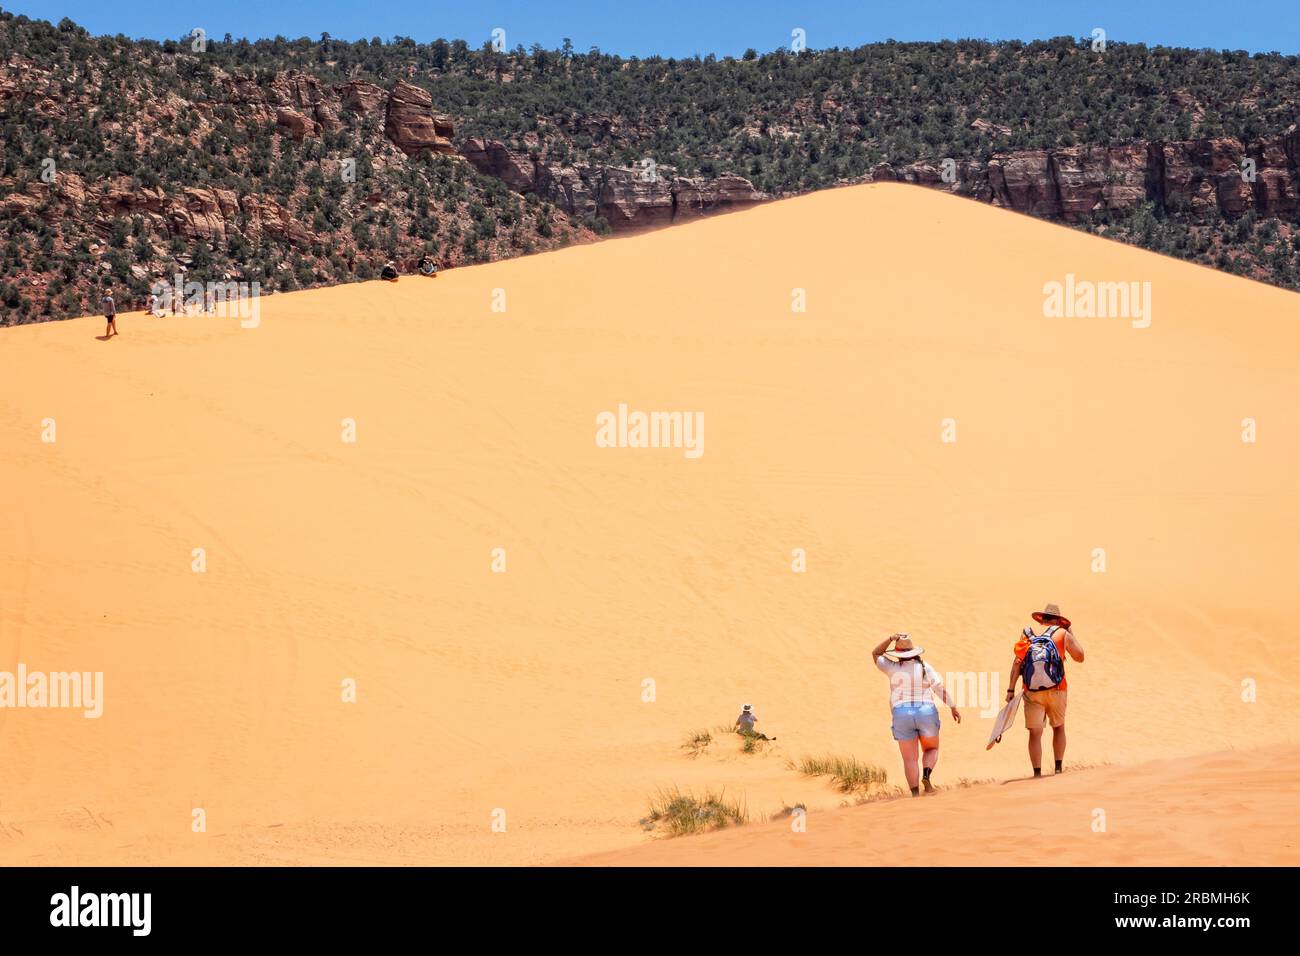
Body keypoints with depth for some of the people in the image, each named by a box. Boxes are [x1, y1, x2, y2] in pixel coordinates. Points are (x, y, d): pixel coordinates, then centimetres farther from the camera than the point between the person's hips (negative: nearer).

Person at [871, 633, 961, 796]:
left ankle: (915, 794, -8)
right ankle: (926, 775, -10)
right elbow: (941, 689, -4)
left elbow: (875, 654, 14)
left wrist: (890, 639, 4)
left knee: (909, 759, 4)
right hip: (926, 714, 0)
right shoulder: (925, 667, 0)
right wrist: (953, 708, 3)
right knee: (931, 750, 19)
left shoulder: (894, 668, 0)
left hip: (902, 716, 0)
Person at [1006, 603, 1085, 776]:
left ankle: (1037, 774, -5)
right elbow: (1080, 657, 12)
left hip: (1032, 692, 0)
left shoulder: (1027, 634, 6)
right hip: (1056, 691, 0)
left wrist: (1011, 689, -4)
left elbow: (1017, 662, -2)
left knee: (1035, 733, 2)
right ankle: (1058, 768, 16)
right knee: (1058, 728, 20)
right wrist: (1072, 634, 24)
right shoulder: (1062, 634, 1)